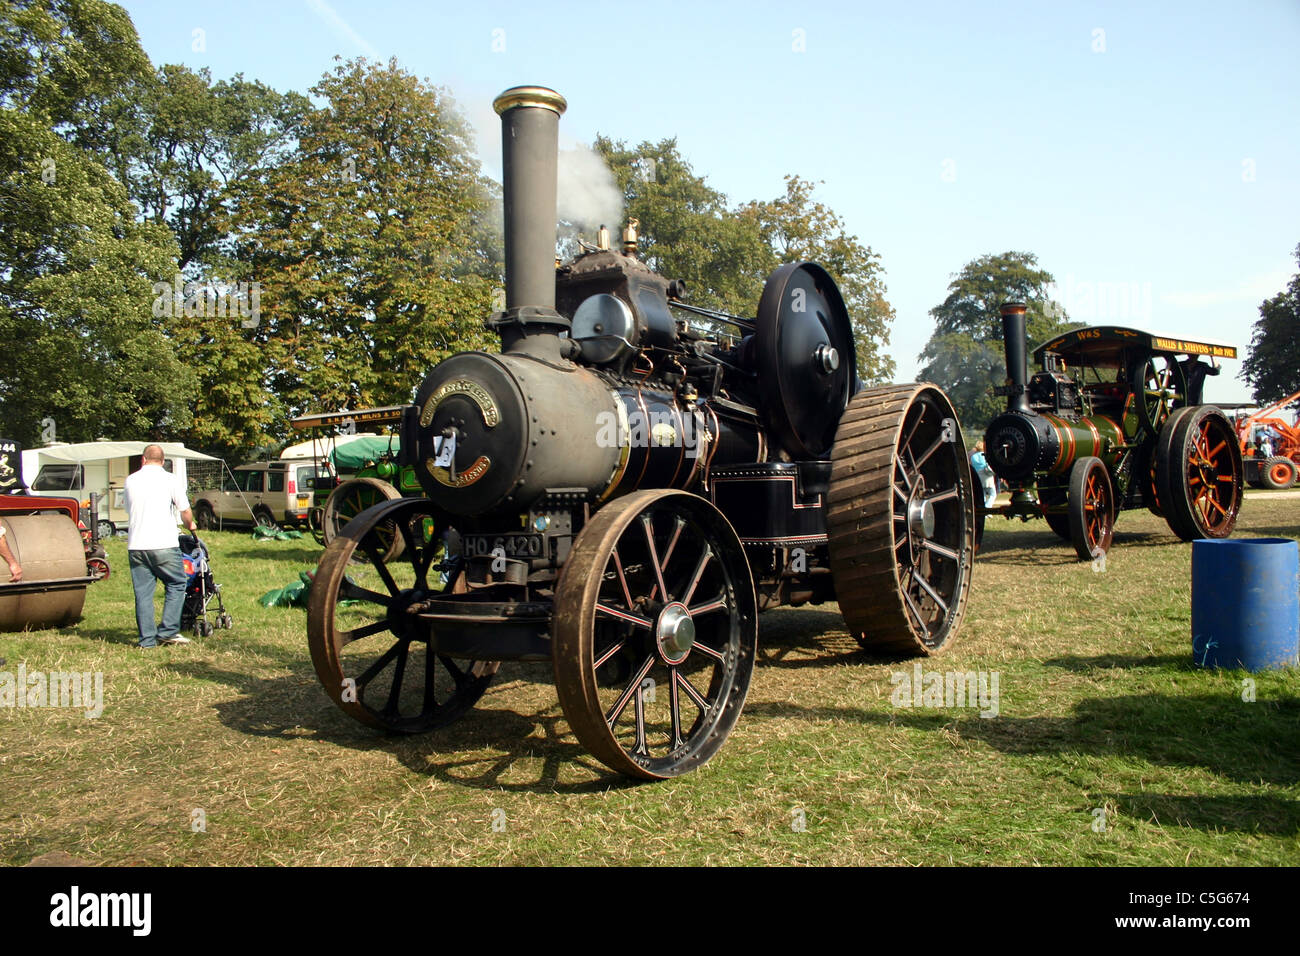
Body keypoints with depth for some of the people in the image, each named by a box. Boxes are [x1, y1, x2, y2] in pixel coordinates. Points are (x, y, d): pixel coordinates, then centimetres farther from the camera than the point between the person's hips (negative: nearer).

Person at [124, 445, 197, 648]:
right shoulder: (168, 479, -2)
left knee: (143, 592, 8)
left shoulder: (131, 480, 10)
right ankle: (168, 631, 2)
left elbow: (129, 508, 22)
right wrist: (190, 525, 23)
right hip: (164, 545, -4)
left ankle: (147, 639, 10)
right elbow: (186, 512, 2)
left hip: (135, 545, 4)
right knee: (176, 585, 9)